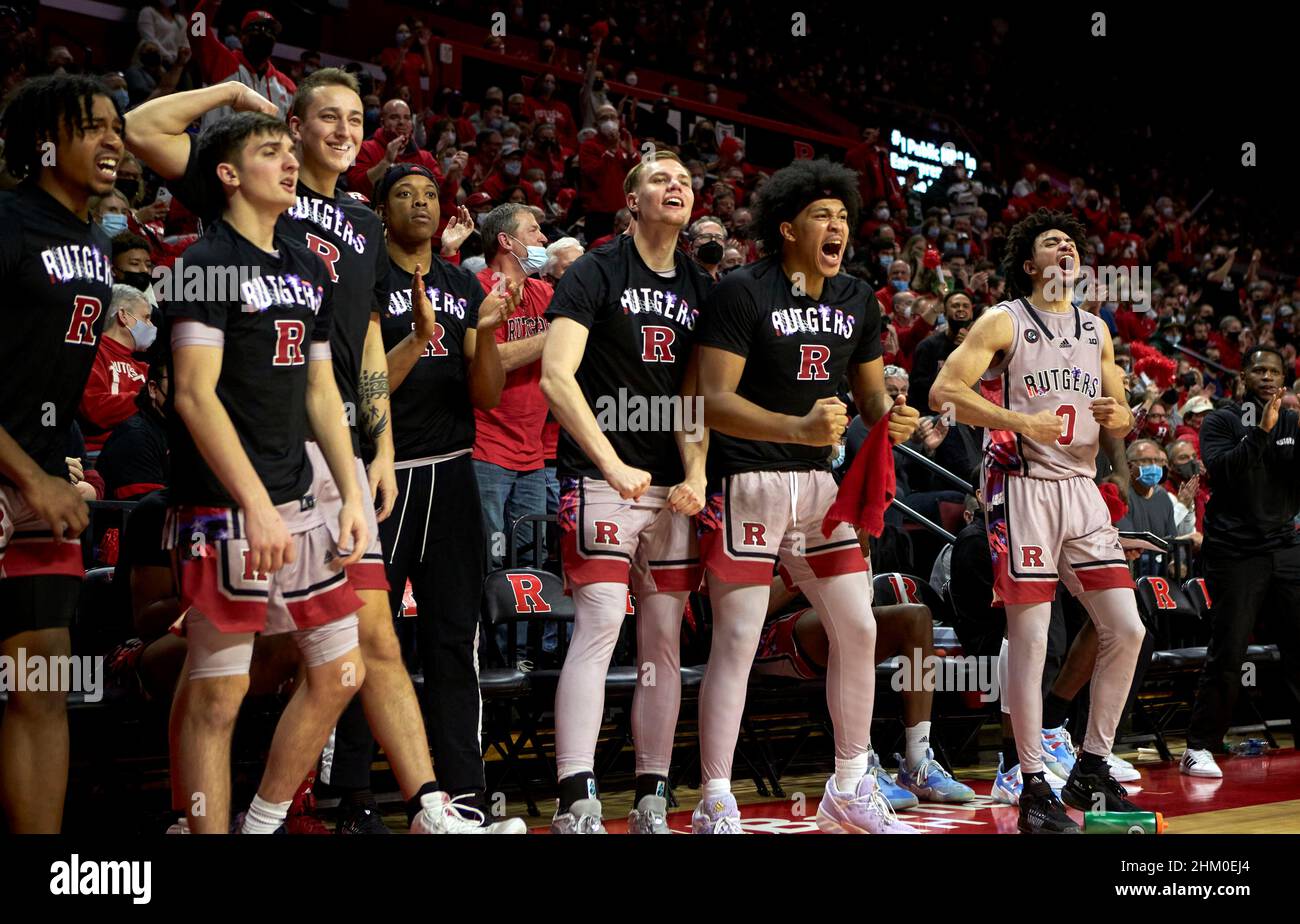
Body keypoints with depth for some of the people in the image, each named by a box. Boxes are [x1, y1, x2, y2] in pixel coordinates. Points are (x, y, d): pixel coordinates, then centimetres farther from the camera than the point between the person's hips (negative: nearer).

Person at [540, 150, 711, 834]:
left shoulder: (699, 288, 15)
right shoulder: (596, 272, -3)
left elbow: (699, 397, 14)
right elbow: (556, 378, -14)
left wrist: (696, 476, -2)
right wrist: (613, 466, -21)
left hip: (673, 489, 6)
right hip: (601, 479, -6)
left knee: (664, 638, 6)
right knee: (599, 628, -15)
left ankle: (651, 802, 13)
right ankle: (575, 803, -16)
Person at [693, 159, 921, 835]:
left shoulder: (857, 300, 9)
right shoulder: (742, 292, -12)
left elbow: (870, 392, 18)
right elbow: (713, 400, -18)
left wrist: (891, 418, -6)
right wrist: (798, 428, -30)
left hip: (818, 481, 7)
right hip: (746, 480, -7)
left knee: (858, 628, 7)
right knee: (737, 641, -7)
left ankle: (850, 793, 22)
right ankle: (715, 808, 1)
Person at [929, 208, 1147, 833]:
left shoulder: (1096, 331, 16)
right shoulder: (1003, 323, -2)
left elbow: (1121, 414, 23)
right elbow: (944, 391, -11)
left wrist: (1118, 417, -2)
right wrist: (1022, 422, -20)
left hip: (1081, 487, 6)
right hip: (1022, 488, -6)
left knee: (1125, 630, 1)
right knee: (1029, 640, -6)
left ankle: (1091, 770, 13)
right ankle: (1034, 791, 0)